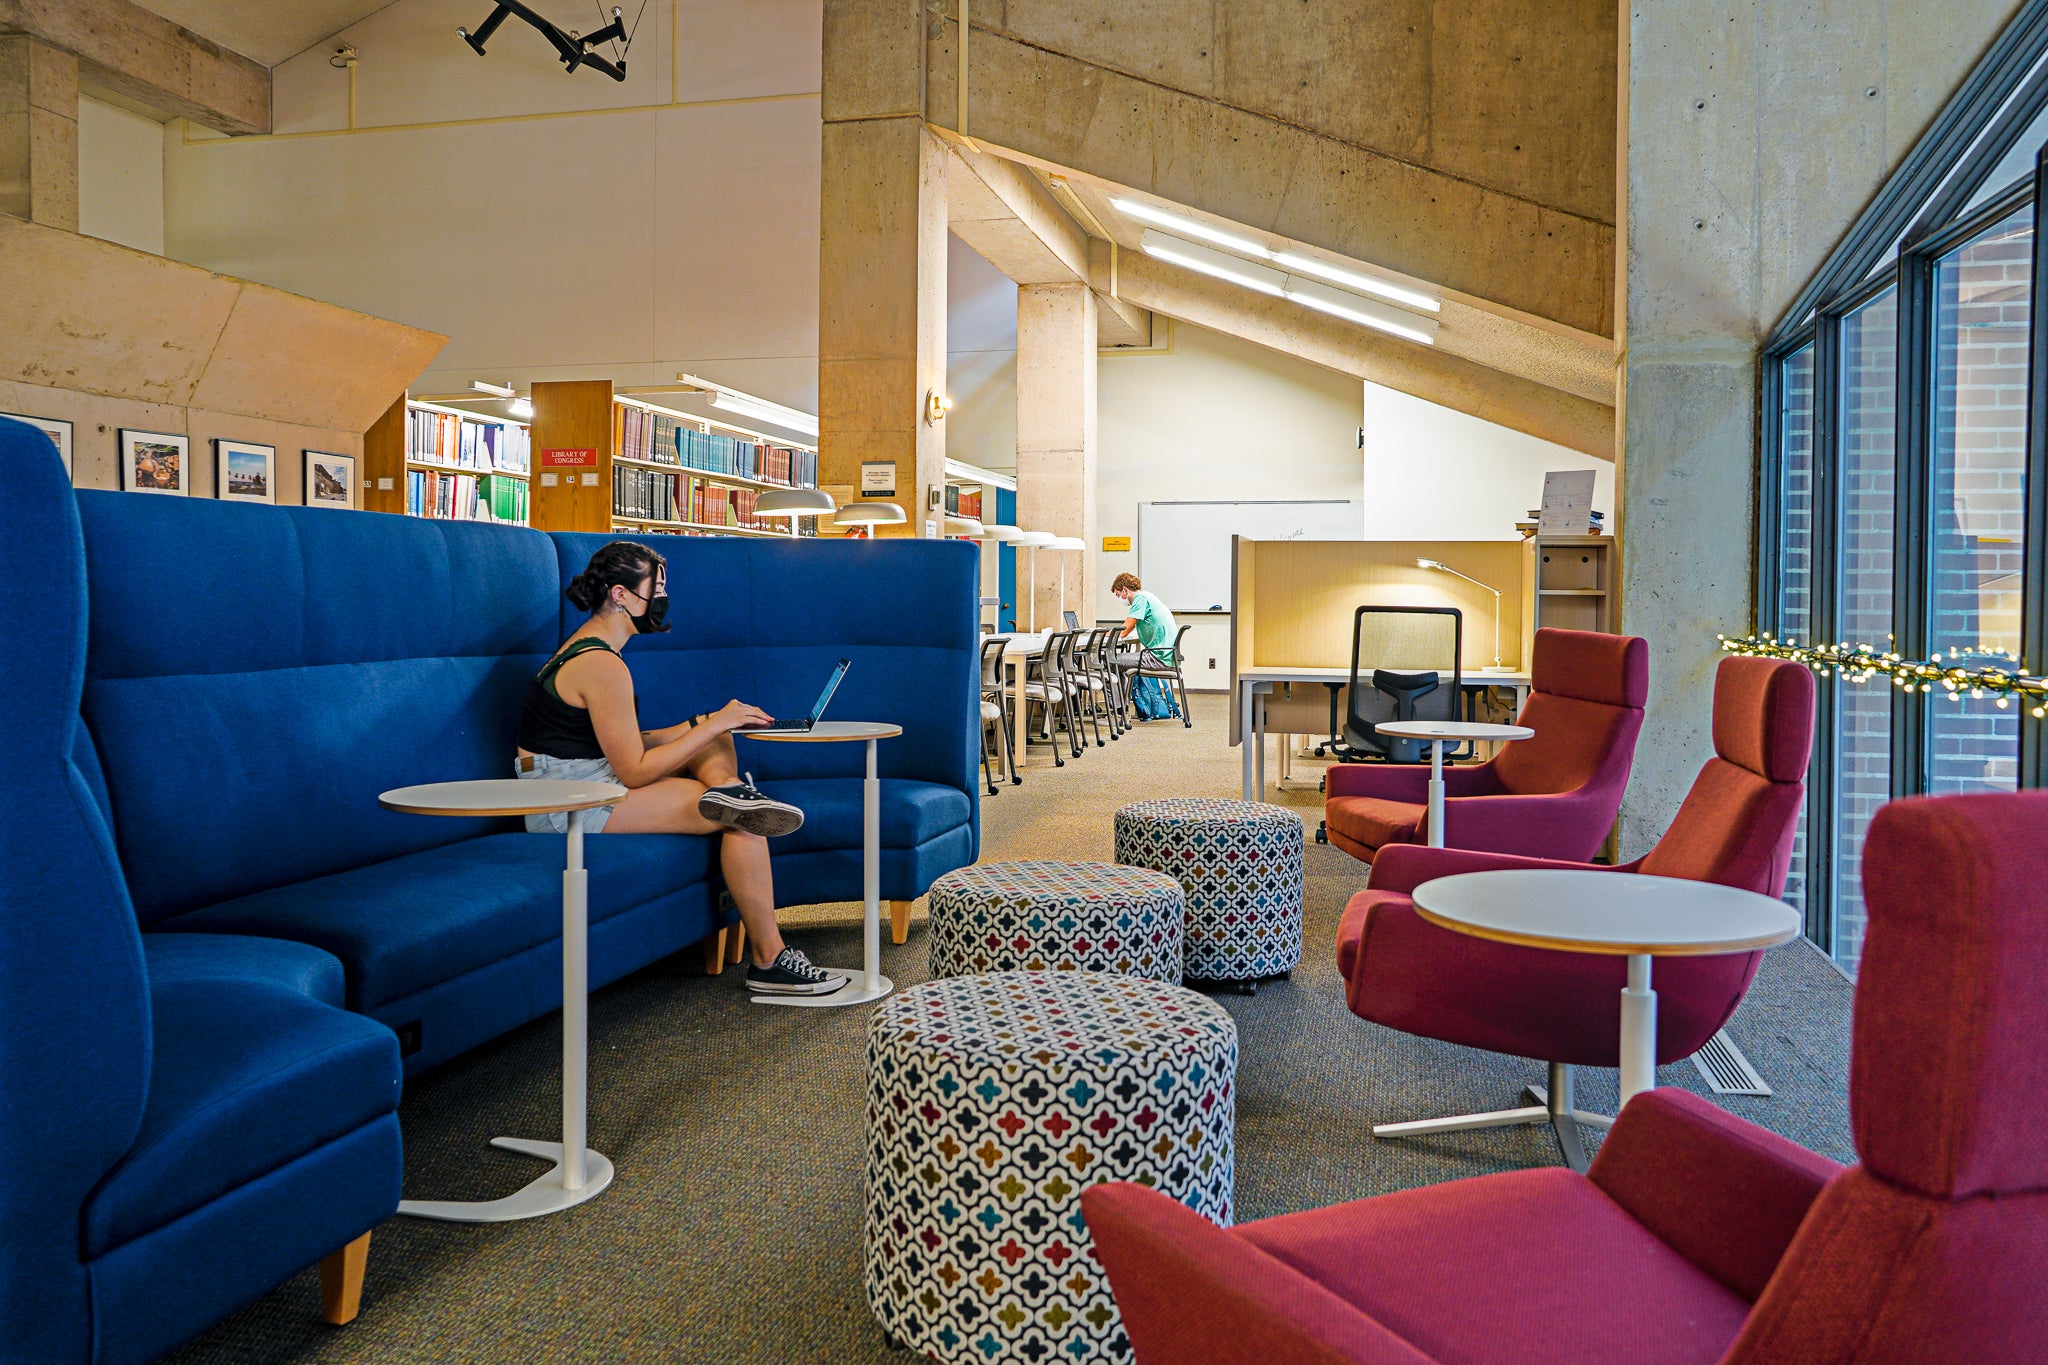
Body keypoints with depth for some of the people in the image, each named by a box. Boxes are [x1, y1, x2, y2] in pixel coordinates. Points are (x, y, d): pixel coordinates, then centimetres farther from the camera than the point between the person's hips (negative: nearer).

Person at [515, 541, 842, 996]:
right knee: (741, 820, -17)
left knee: (715, 737, 13)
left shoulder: (588, 646, 13)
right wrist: (712, 724, -12)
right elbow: (635, 772, -18)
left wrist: (705, 723, 7)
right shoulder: (602, 665, -19)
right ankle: (768, 962, -13)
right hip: (573, 806, -11)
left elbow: (625, 745, 15)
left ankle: (728, 789, -19)